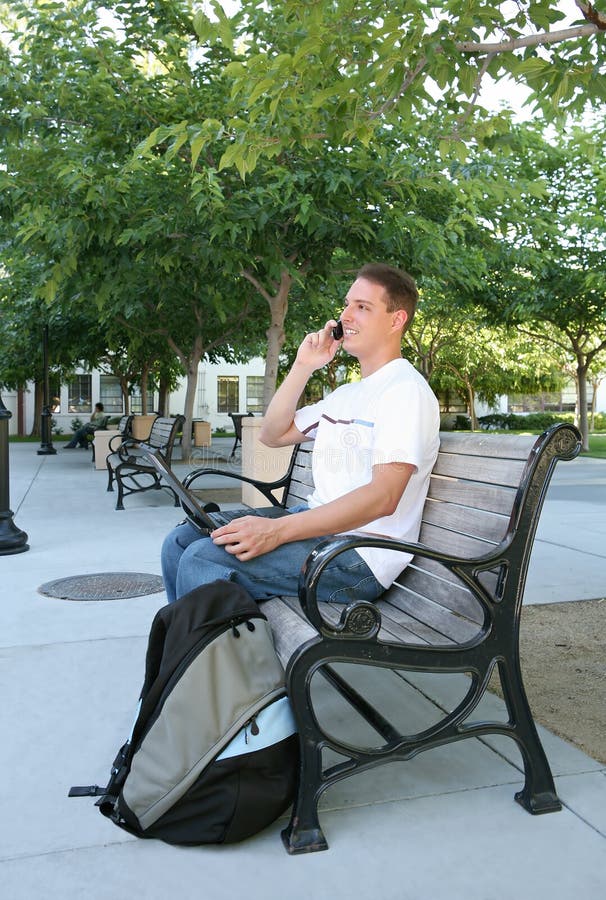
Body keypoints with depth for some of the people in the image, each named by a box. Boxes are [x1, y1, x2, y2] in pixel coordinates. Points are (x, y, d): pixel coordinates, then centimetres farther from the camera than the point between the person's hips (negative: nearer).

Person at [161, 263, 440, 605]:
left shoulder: (406, 389, -11)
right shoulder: (348, 393, 21)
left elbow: (383, 497, -24)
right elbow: (273, 435, 20)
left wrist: (277, 530, -30)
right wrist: (303, 367, 7)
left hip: (360, 557, -9)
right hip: (317, 522, 9)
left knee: (203, 558, -23)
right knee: (182, 540, 5)